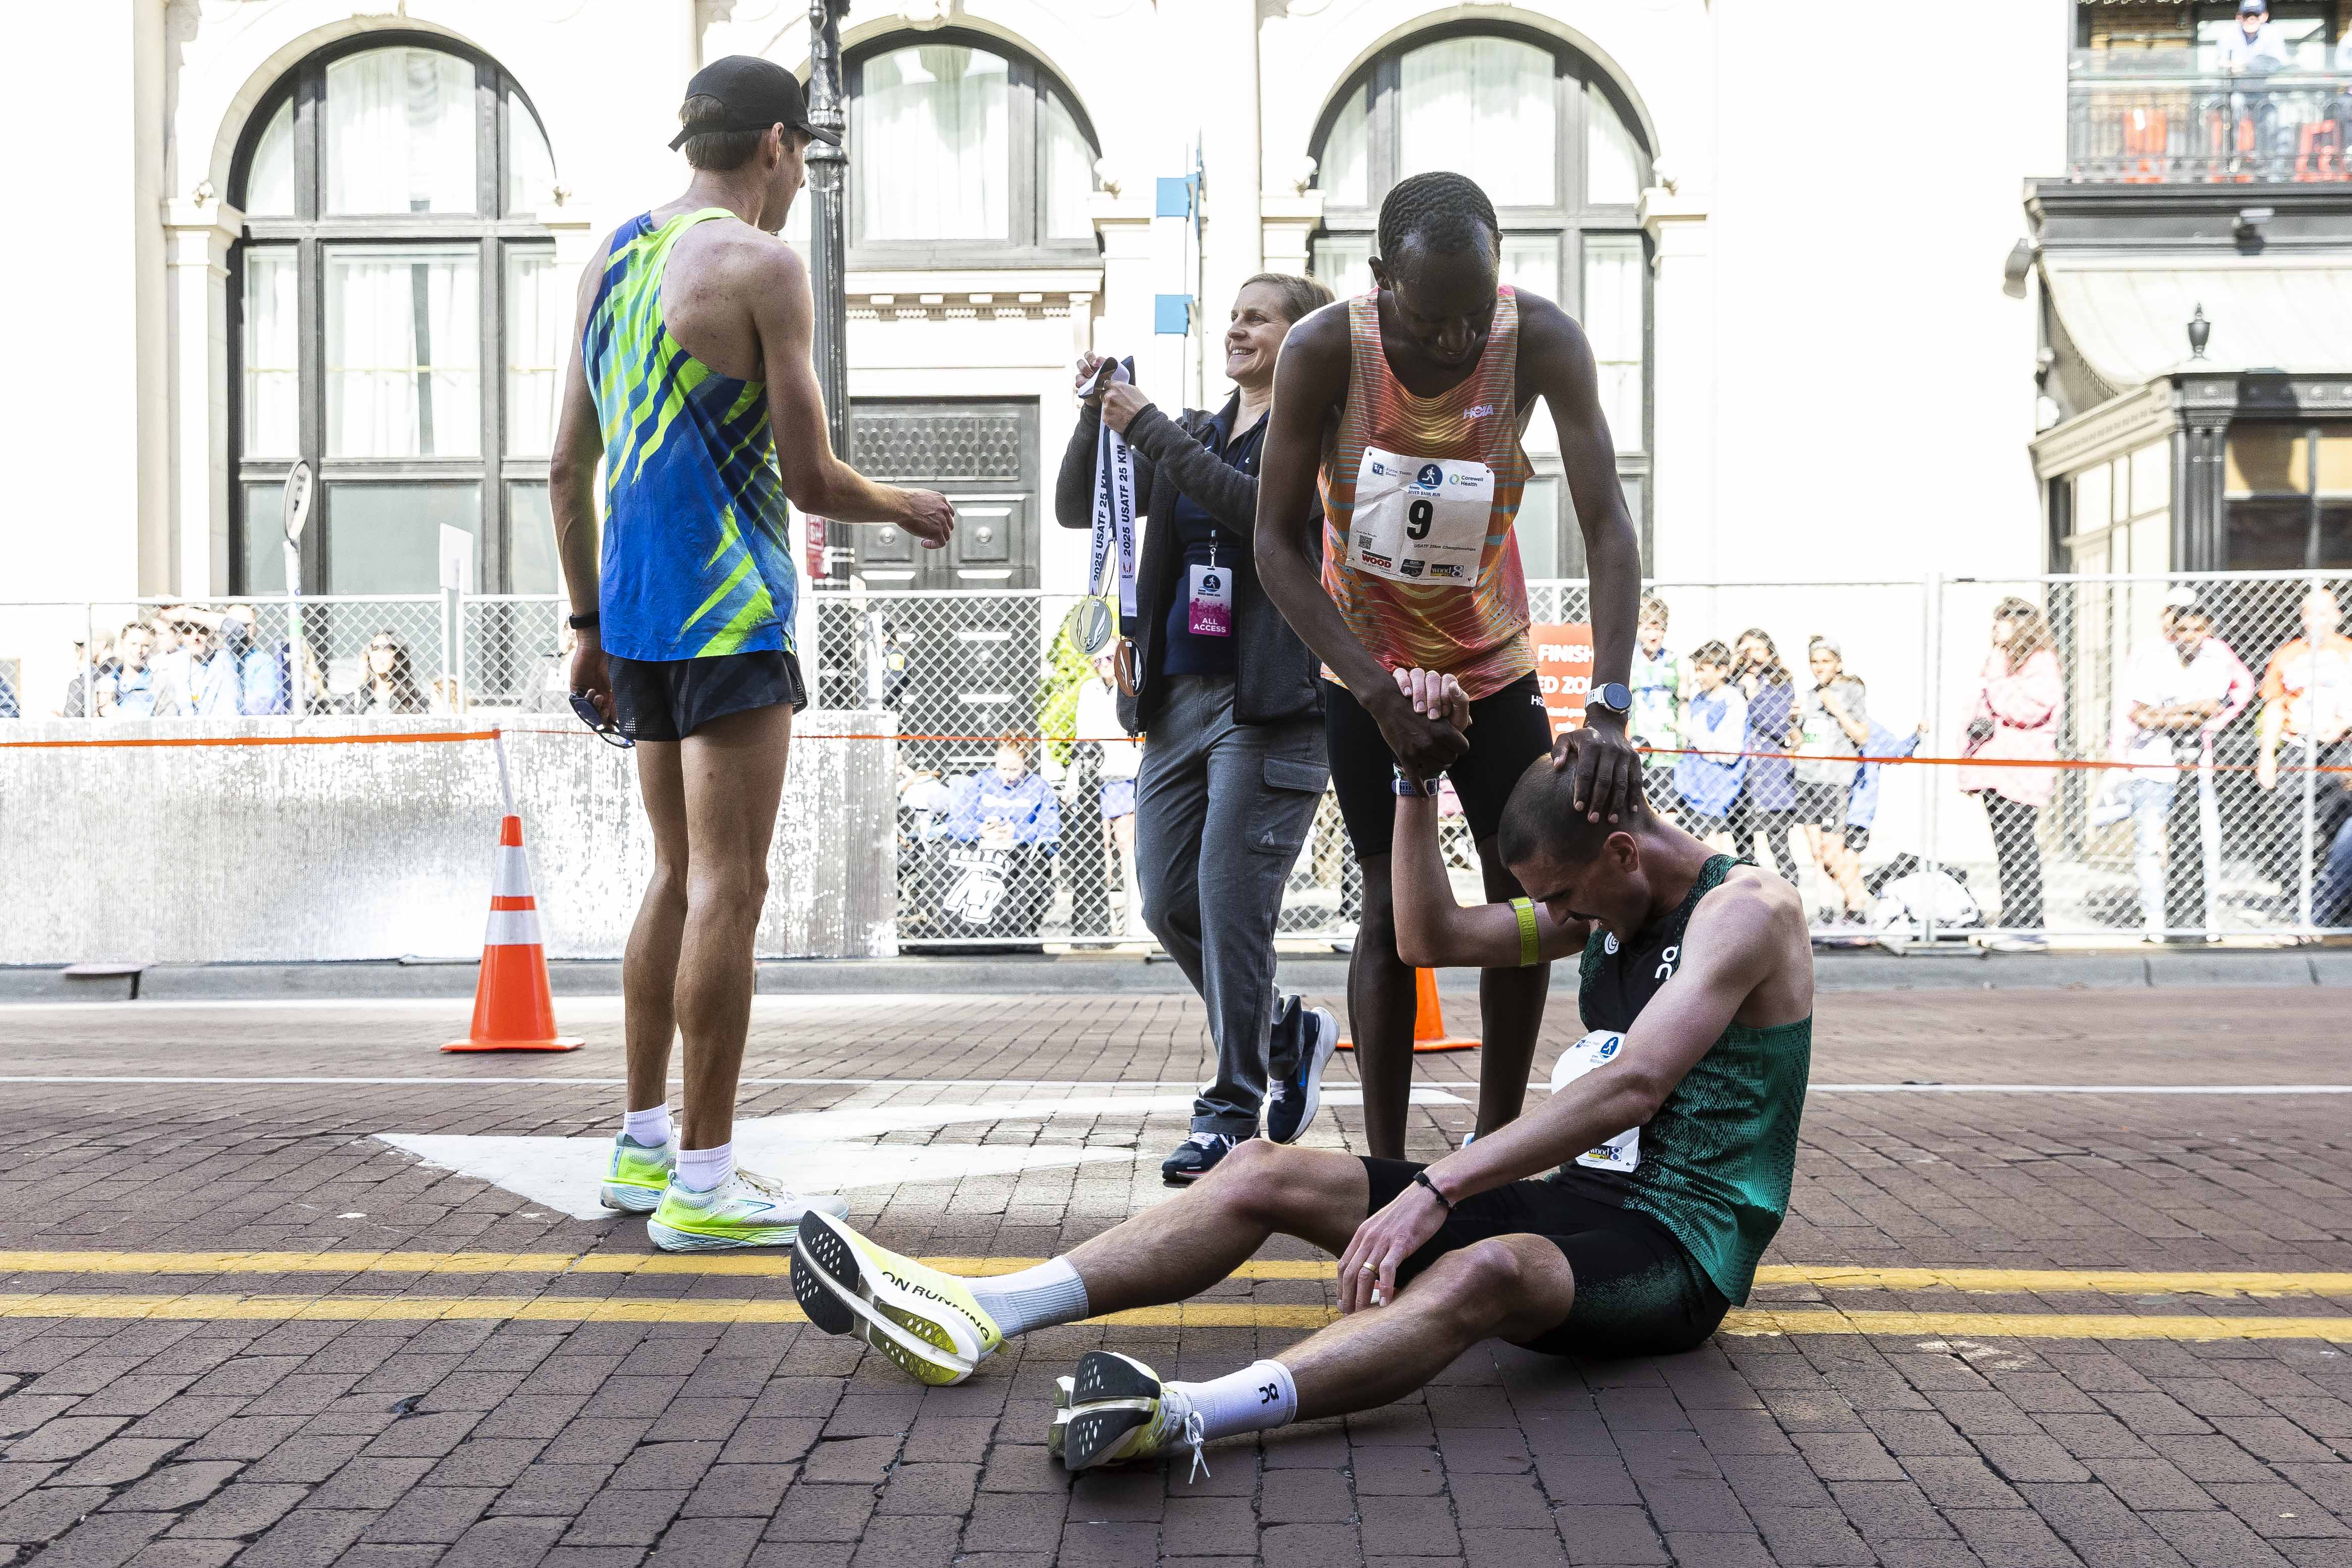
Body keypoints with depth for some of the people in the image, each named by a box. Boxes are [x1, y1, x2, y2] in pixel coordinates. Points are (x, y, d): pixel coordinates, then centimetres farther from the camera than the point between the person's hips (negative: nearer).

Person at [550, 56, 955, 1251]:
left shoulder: (613, 257, 15)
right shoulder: (760, 265, -8)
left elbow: (568, 467, 15)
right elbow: (808, 480, -11)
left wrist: (589, 625, 20)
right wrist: (909, 511, 8)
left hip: (635, 610, 8)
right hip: (726, 608, -8)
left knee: (678, 877, 17)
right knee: (727, 887, -5)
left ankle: (644, 1148, 25)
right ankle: (703, 1184, -1)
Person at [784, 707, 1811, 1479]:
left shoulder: (1748, 909, -12)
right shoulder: (1612, 902, 16)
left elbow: (1632, 1088, -26)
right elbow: (1431, 936, 18)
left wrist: (1434, 1192, -32)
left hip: (1677, 1249, -8)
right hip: (1583, 1196, 8)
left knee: (1489, 1268, -43)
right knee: (1264, 1175, -5)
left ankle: (1183, 1416, -67)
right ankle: (972, 1318, -14)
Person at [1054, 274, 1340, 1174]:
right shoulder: (1192, 437, 19)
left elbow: (1264, 511, -19)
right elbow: (1077, 508, 14)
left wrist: (1148, 429, -19)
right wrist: (1099, 413, -2)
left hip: (1272, 702, -7)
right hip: (1177, 696, 7)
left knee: (1232, 903, -9)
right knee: (1168, 905, 6)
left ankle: (1231, 1114, 2)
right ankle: (1287, 1033, 28)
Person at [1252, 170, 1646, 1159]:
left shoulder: (1543, 343, -22)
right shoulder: (1323, 351, -24)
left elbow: (1609, 527, -27)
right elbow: (1277, 544, -21)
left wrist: (1609, 710, -39)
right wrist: (1379, 696, -31)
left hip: (1494, 660, 2)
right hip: (1367, 670, -2)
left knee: (1524, 895, 1)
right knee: (1394, 909, -4)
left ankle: (1494, 1151, 16)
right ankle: (1385, 1170, 5)